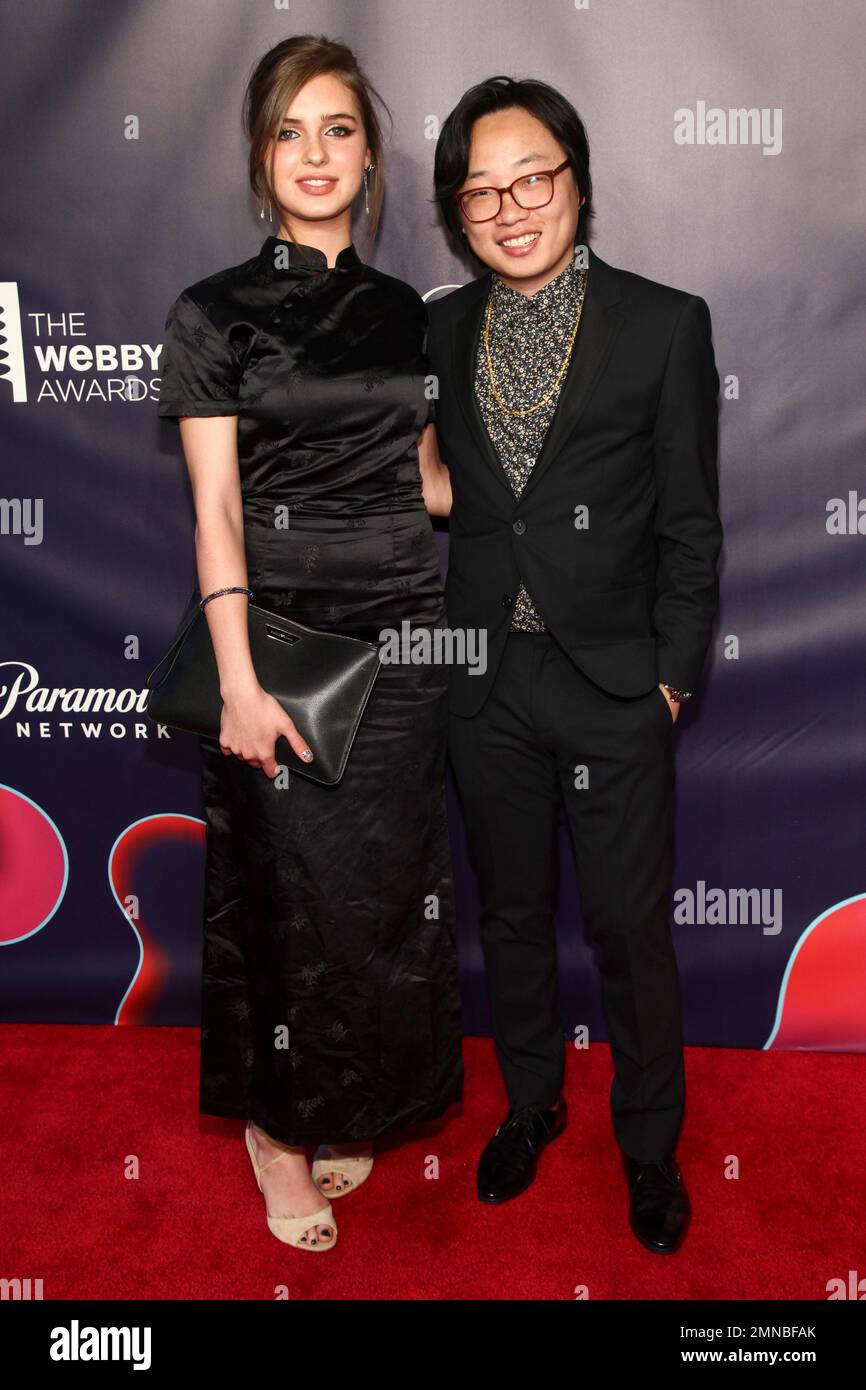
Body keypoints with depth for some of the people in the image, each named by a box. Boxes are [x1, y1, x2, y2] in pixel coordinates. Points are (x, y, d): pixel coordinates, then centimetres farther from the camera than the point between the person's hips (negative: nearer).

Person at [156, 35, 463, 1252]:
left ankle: (349, 1109, 32)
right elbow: (215, 507, -8)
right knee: (298, 885, 2)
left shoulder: (403, 312, 11)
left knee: (388, 877, 10)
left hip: (403, 627, 4)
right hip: (281, 627, -4)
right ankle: (277, 1122, 26)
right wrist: (237, 680, -15)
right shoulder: (213, 313, -1)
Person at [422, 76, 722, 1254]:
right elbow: (443, 497, 8)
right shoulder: (440, 331, 5)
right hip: (484, 682, 3)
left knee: (632, 932, 8)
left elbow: (690, 523, -4)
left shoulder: (665, 325, -5)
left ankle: (650, 1142, 33)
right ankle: (532, 1101, 41)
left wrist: (674, 676, -7)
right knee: (511, 916, 18)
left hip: (614, 683, -3)